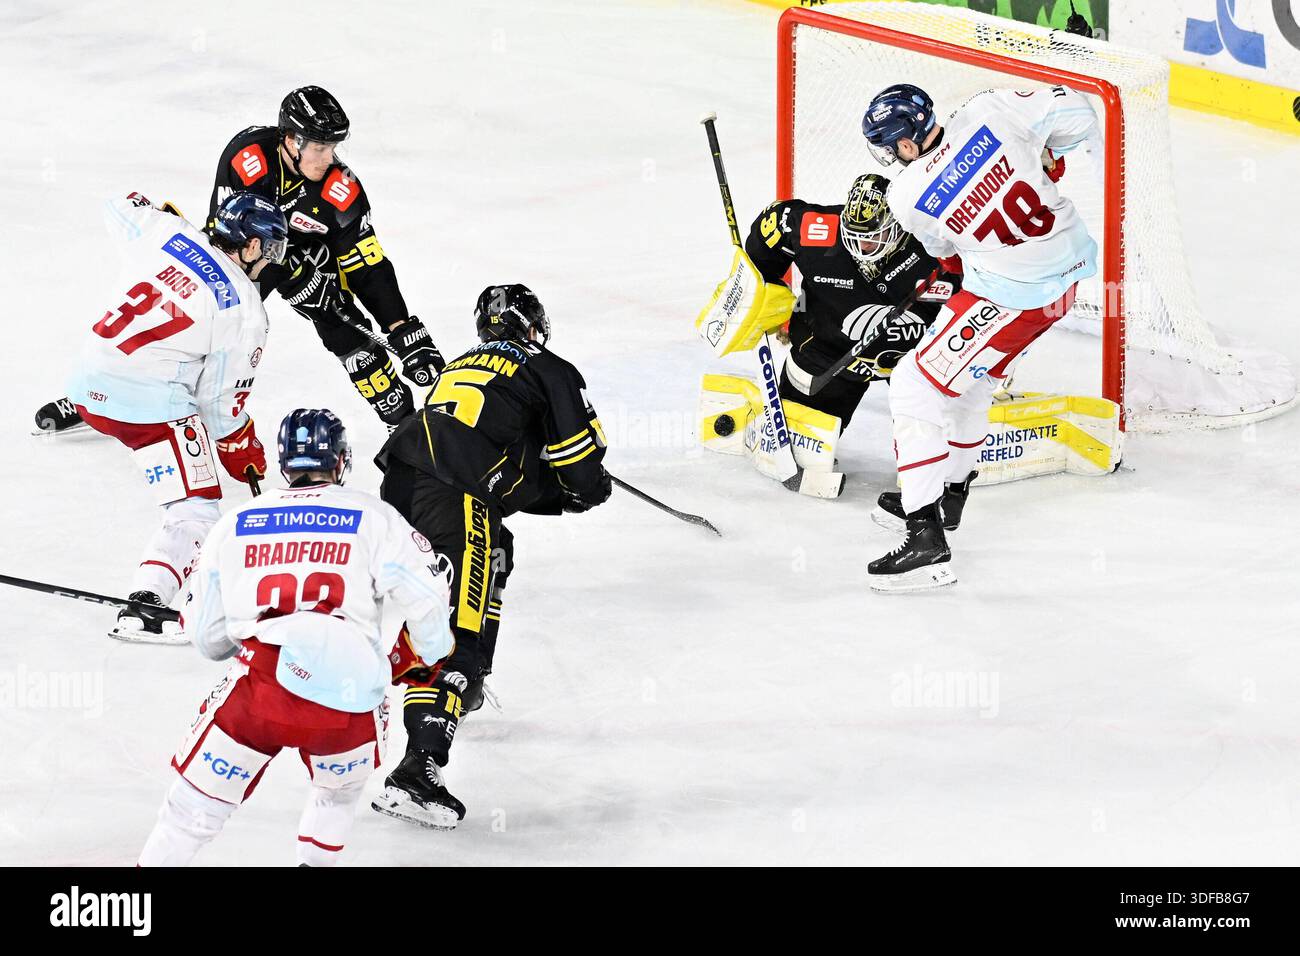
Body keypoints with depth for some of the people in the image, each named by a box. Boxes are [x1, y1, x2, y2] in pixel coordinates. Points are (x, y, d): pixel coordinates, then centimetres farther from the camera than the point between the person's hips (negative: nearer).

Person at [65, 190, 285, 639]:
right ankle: (143, 609, -20)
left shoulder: (165, 231, 3)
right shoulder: (245, 312, -7)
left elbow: (122, 207, 25)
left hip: (90, 387, 7)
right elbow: (222, 401, -2)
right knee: (197, 510, -2)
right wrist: (242, 451, 16)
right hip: (151, 405, -7)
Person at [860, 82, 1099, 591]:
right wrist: (1044, 157, 15)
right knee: (969, 375, 27)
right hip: (1070, 262, 7)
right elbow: (1076, 113, -3)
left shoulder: (907, 196, -15)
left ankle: (926, 538, -9)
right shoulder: (988, 111, -9)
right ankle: (949, 492, 42)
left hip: (1014, 295, -7)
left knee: (918, 387, -1)